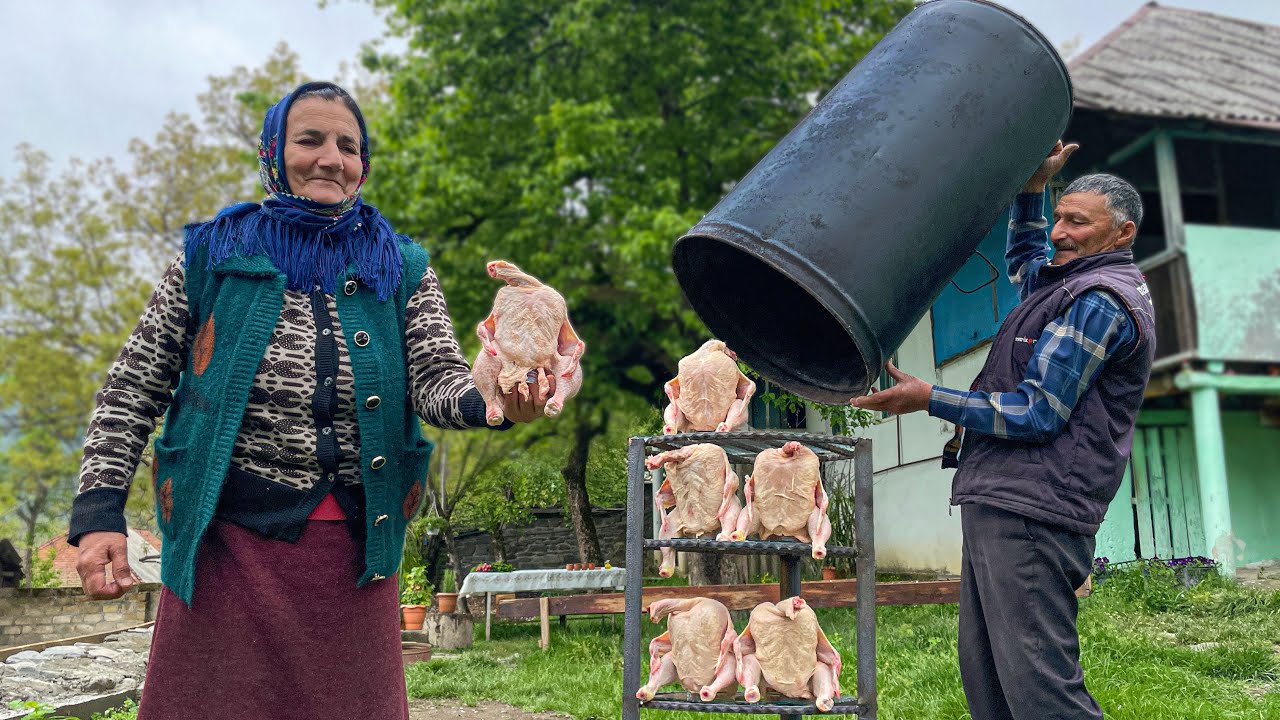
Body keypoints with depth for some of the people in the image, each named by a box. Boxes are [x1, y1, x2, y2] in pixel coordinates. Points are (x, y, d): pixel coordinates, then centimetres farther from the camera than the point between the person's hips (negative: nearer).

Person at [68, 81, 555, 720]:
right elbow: (132, 391, 4)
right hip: (224, 541, -1)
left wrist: (491, 401, -31)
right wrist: (98, 514, -7)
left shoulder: (401, 271, 6)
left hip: (352, 547, 2)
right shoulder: (213, 255, 3)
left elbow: (436, 377, -7)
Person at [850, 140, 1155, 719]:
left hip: (1028, 514, -11)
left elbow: (1038, 415, -16)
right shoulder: (1073, 281, 22)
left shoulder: (1101, 300, -9)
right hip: (1001, 503, 11)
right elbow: (1023, 259, 47)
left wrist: (930, 399, -14)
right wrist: (1034, 187, 34)